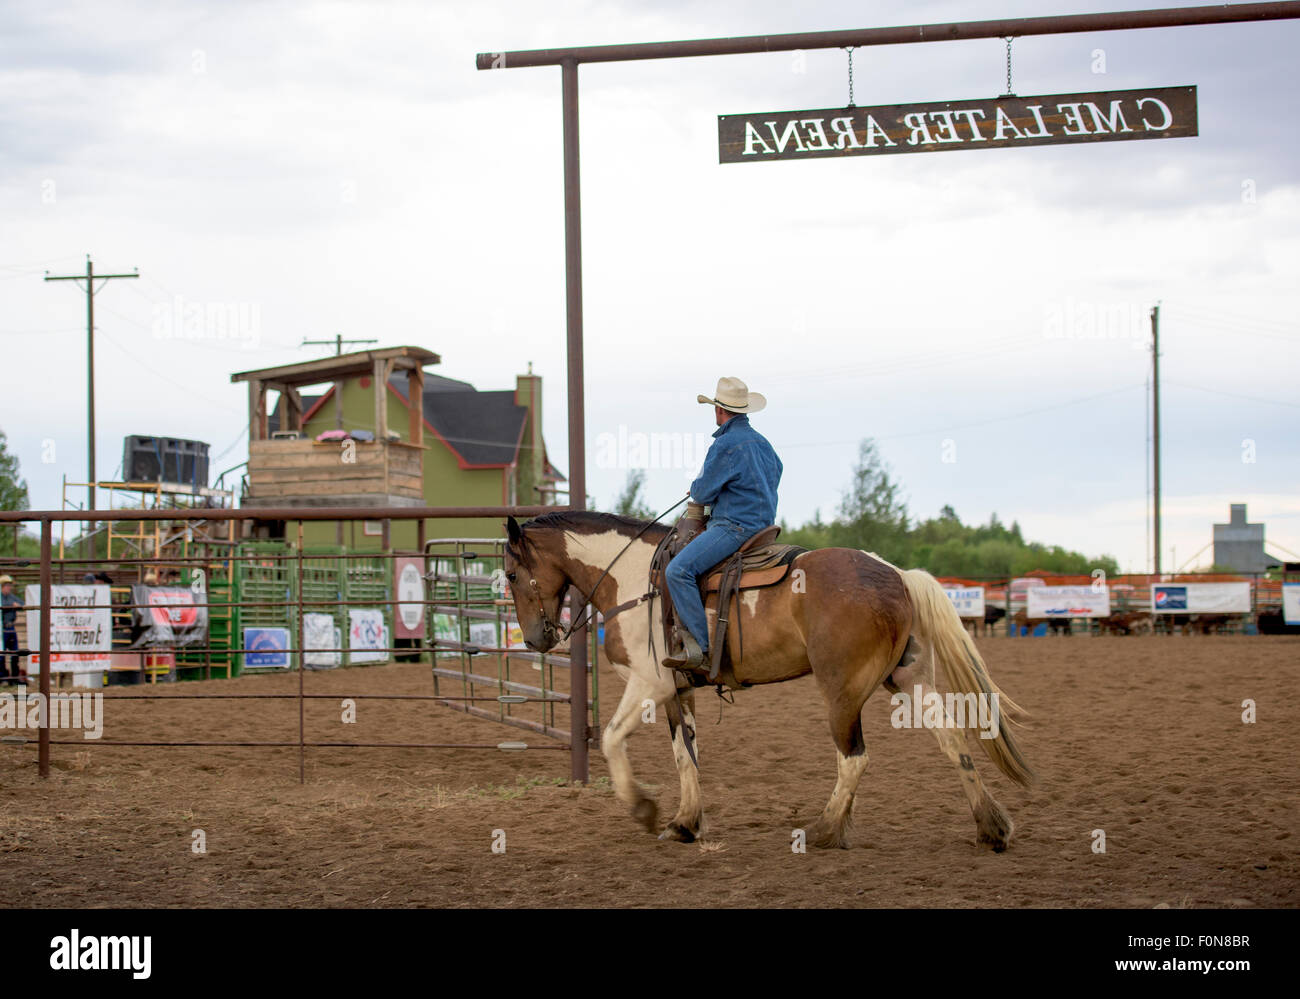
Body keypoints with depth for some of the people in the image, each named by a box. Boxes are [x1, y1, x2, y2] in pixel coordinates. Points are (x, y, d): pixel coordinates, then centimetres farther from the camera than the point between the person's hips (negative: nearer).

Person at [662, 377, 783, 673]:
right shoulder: (762, 443, 16)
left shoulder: (726, 444, -15)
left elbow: (703, 493, -13)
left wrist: (696, 487, 13)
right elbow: (776, 471, 33)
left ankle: (702, 647, -27)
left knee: (678, 570, -23)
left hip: (735, 527, -11)